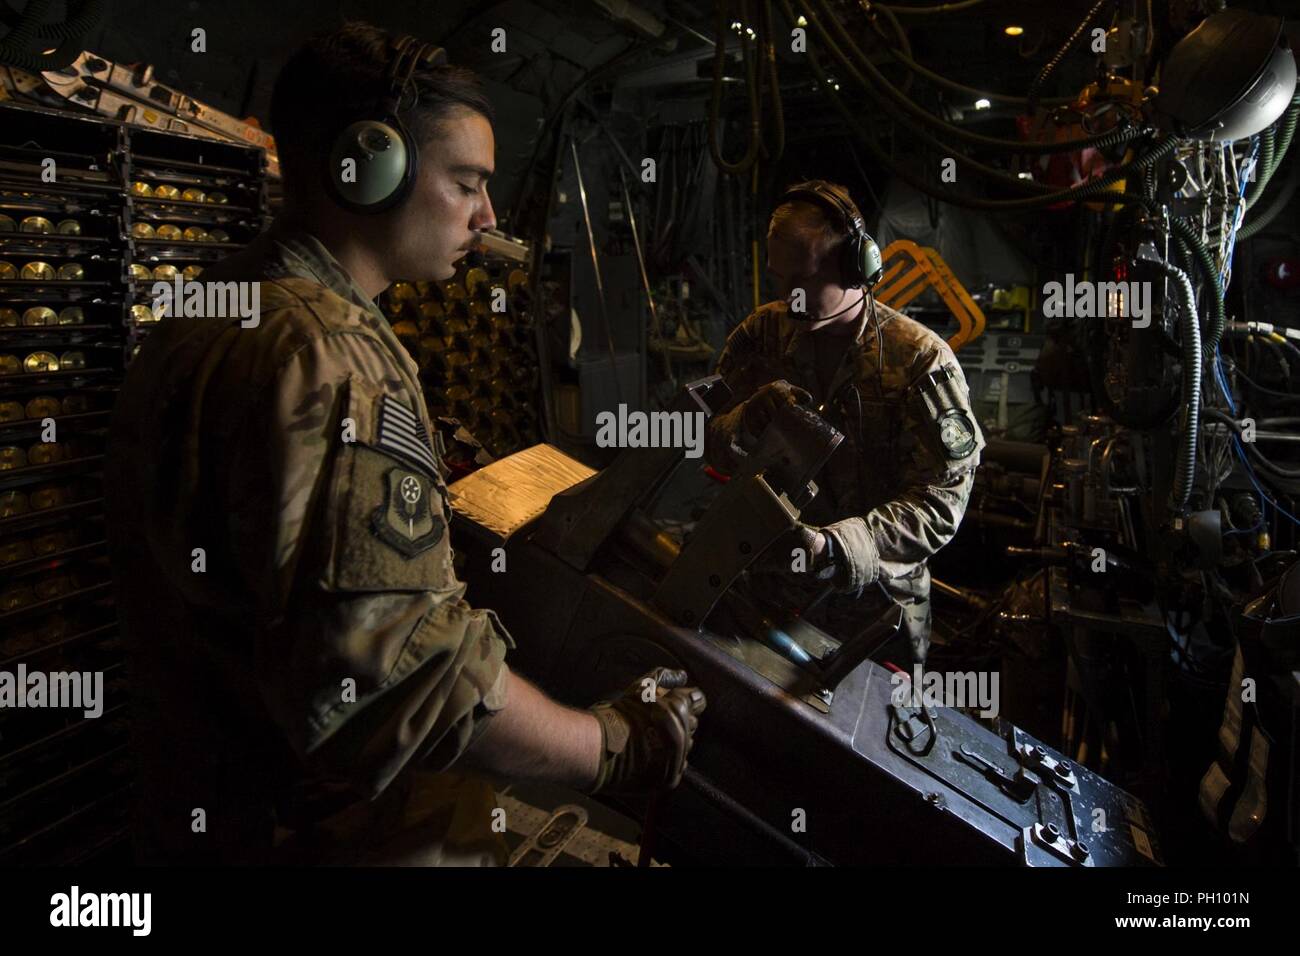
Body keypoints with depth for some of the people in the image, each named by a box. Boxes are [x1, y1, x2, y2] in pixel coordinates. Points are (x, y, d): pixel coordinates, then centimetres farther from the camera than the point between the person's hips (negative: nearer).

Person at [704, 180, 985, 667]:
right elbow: (713, 449, -3)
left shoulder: (921, 360, -17)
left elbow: (941, 502, -21)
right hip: (769, 588, 4)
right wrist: (748, 422, -27)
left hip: (875, 606, -3)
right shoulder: (763, 331, -4)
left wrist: (834, 548, -36)